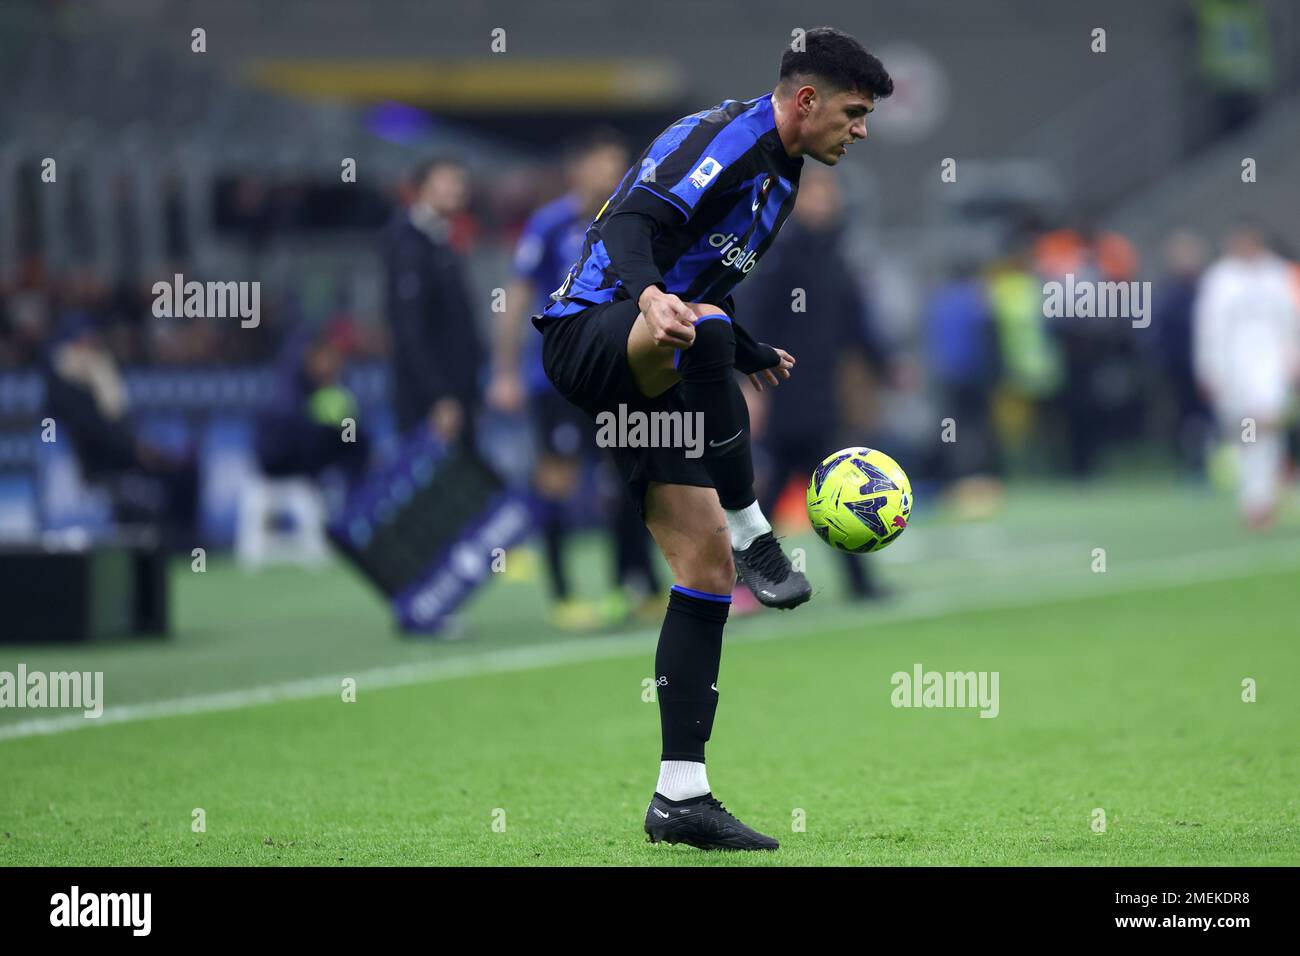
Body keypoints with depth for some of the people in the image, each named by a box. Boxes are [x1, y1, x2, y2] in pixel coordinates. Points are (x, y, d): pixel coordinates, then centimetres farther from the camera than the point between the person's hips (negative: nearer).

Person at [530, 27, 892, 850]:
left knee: (708, 564, -1)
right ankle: (753, 536, -32)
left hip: (644, 378, 10)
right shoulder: (726, 135, -11)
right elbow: (632, 224, -26)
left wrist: (756, 358, 40)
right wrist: (651, 296, -44)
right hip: (587, 334, -10)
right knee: (704, 326, -42)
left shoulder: (781, 178, 20)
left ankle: (680, 795, 0)